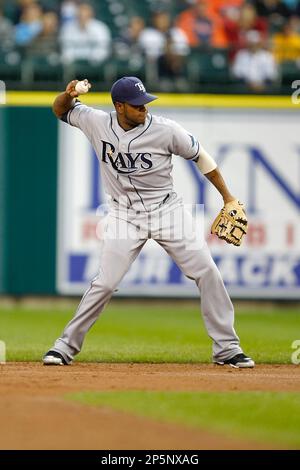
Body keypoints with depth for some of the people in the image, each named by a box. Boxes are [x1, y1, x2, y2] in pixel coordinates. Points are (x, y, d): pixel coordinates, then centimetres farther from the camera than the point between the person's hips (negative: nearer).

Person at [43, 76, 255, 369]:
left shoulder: (165, 130, -15)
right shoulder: (97, 123, -9)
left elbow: (199, 156, -2)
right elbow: (60, 110, 7)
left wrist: (227, 196, 1)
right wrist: (68, 95, -17)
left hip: (167, 210, 0)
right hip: (125, 216, 0)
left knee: (206, 272, -7)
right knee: (105, 282, -9)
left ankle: (226, 348, 4)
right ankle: (66, 346, 5)